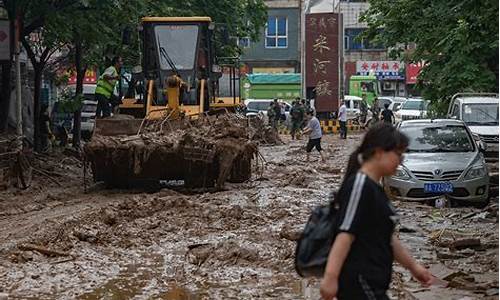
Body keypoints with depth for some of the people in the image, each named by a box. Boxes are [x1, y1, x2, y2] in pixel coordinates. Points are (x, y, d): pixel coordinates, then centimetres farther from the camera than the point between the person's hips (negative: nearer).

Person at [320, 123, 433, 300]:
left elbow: (386, 237, 25)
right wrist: (330, 277, -30)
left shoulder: (375, 188, 17)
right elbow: (345, 234, -23)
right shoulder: (359, 185, -13)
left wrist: (413, 266, 30)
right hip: (360, 284, -10)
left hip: (373, 283, 10)